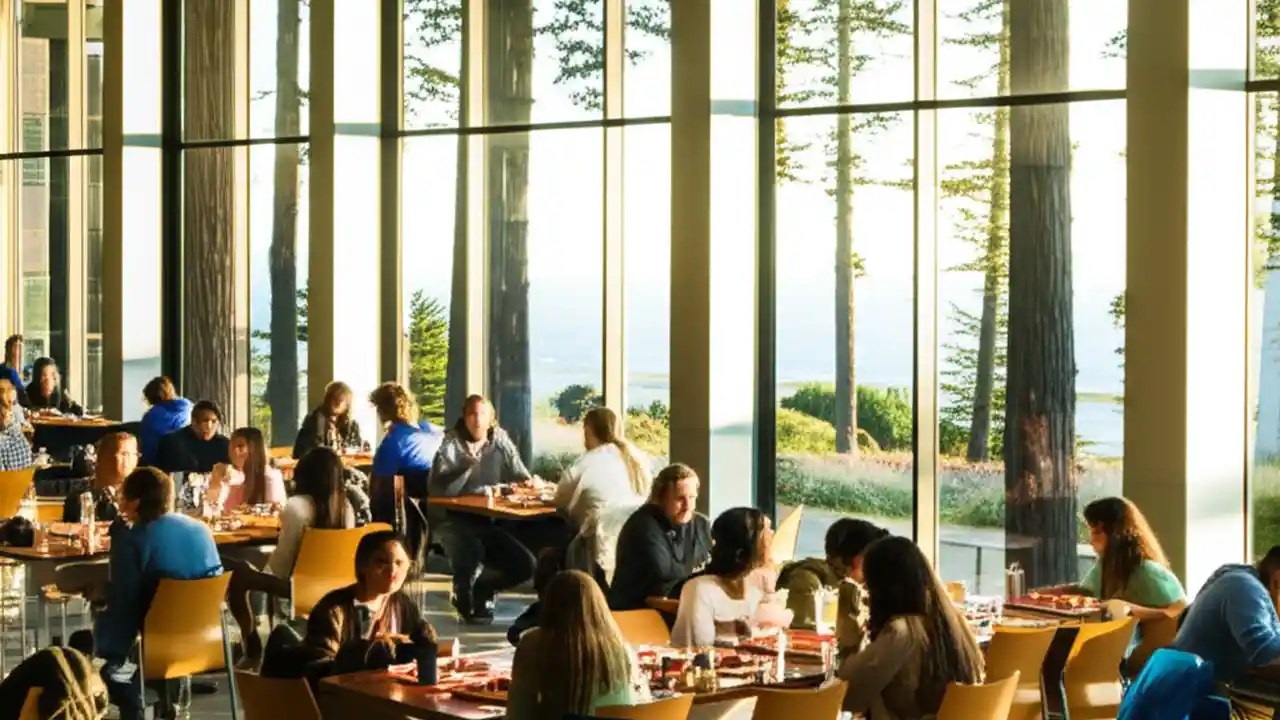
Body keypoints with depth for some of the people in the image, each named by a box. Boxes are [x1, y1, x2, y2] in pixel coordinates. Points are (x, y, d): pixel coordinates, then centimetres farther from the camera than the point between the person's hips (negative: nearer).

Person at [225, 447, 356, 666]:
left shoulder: (297, 506, -19)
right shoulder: (345, 506, -1)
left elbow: (283, 559, -13)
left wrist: (264, 573, 8)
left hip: (296, 582, -7)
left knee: (238, 575, 4)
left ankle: (253, 648, 10)